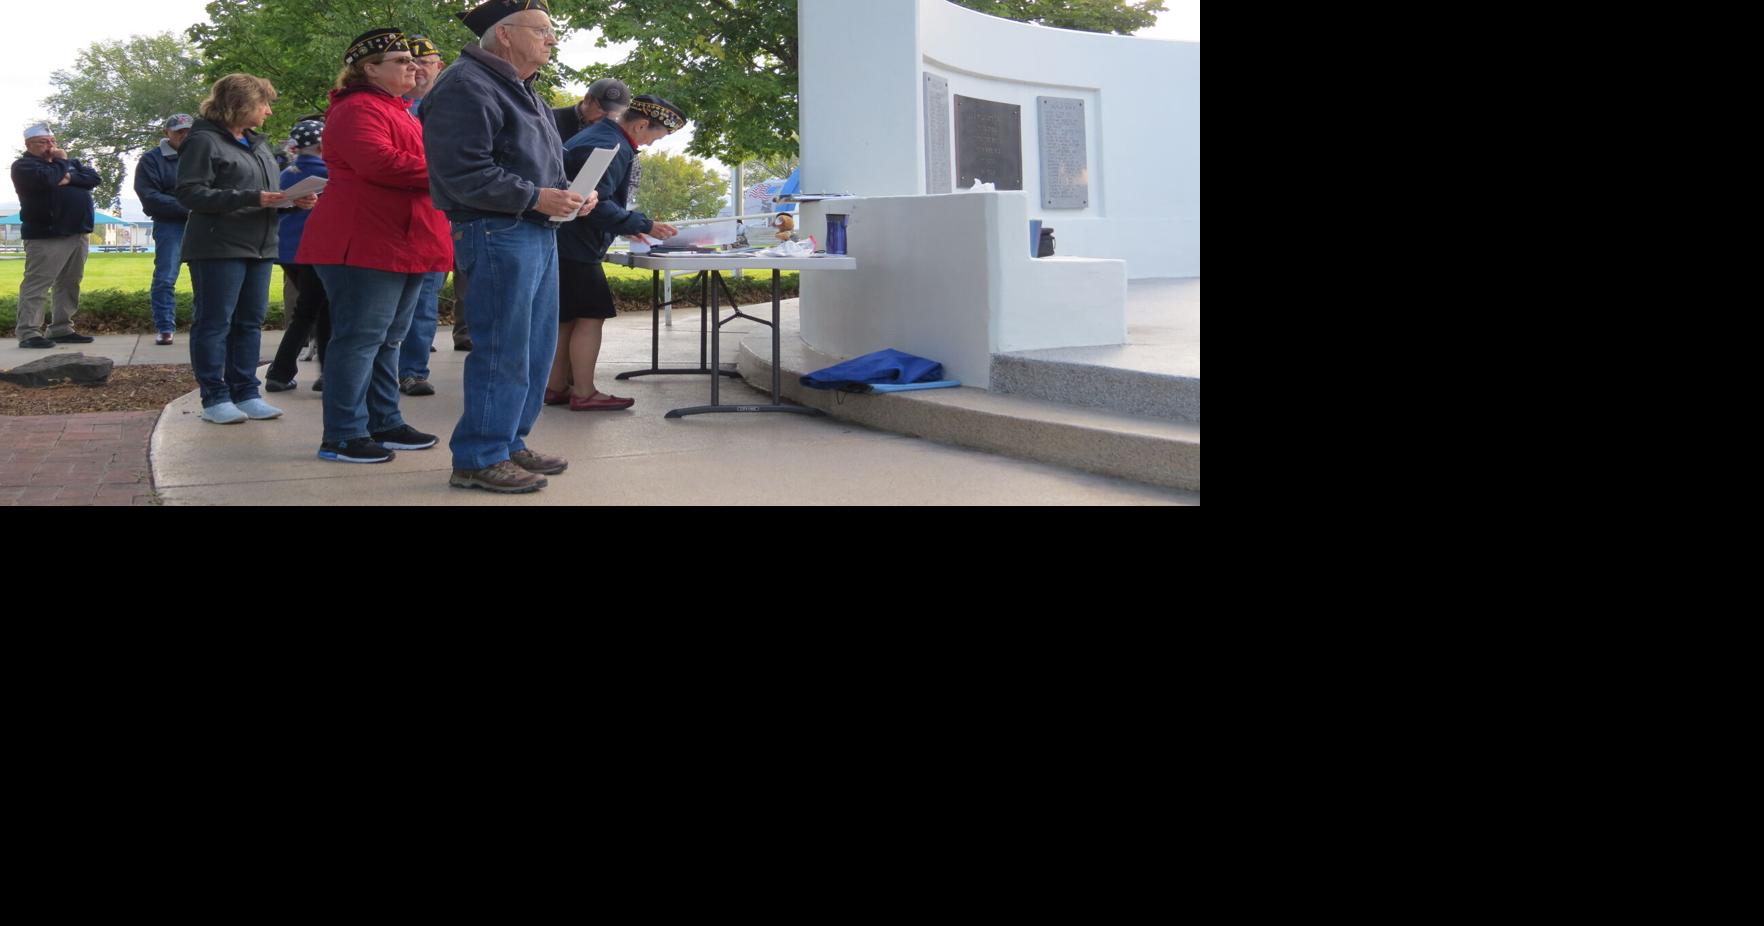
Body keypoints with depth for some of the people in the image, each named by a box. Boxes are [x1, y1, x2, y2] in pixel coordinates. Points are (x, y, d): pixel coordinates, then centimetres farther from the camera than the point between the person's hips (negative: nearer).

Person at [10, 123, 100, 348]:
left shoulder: (70, 162, 21)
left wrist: (70, 178, -10)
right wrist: (61, 162, -3)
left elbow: (94, 178, 7)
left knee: (69, 284, 8)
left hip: (78, 233, 7)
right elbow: (46, 179, -21)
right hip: (46, 236, -7)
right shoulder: (23, 166, -1)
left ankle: (62, 329, 14)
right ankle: (28, 333, -12)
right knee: (37, 284, -10)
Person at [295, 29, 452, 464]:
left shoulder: (399, 112, 24)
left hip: (402, 245, 11)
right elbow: (379, 162, -24)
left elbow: (409, 163, 33)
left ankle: (384, 424, 21)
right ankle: (342, 436, -7)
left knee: (388, 339, 14)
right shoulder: (358, 109, -10)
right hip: (366, 244, -11)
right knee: (360, 338, -9)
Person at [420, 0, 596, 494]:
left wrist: (570, 194, 8)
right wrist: (535, 197, -19)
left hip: (538, 232, 10)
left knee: (537, 347, 14)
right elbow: (462, 173, -20)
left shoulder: (521, 90, 21)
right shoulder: (468, 87, -12)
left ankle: (509, 443, 24)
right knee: (502, 352, -8)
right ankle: (478, 459, 0)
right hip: (498, 233, -10)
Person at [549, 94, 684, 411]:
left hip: (563, 245, 11)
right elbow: (597, 205, -24)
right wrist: (644, 225, -19)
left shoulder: (598, 136, 16)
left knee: (567, 318, 14)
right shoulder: (609, 148, -19)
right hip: (574, 248, -11)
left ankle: (556, 387, 19)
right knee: (591, 316, -6)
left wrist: (629, 226, 19)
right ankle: (584, 394, -4)